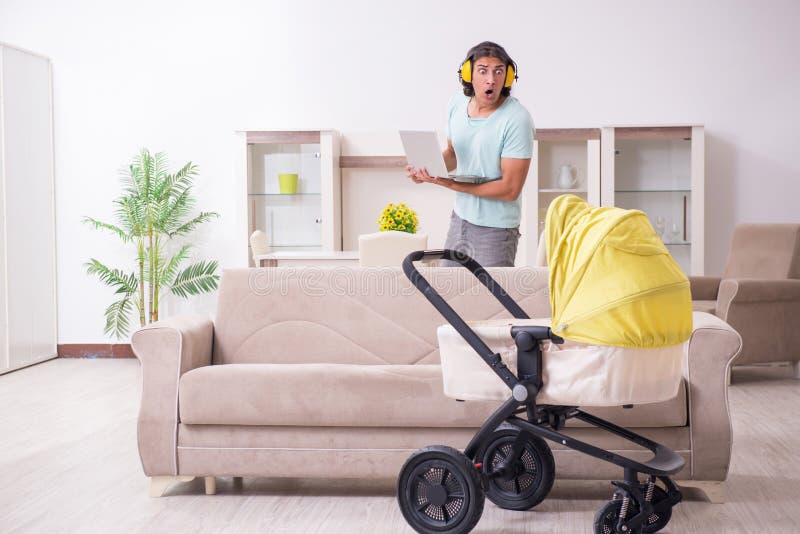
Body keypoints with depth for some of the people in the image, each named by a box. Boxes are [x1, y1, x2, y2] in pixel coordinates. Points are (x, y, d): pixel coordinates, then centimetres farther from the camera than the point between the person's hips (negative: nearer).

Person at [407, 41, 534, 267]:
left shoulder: (517, 119, -20)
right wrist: (427, 169, -5)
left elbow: (510, 189, -21)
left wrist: (451, 184, -23)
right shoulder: (457, 104, 0)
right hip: (460, 217, 6)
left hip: (495, 229, -6)